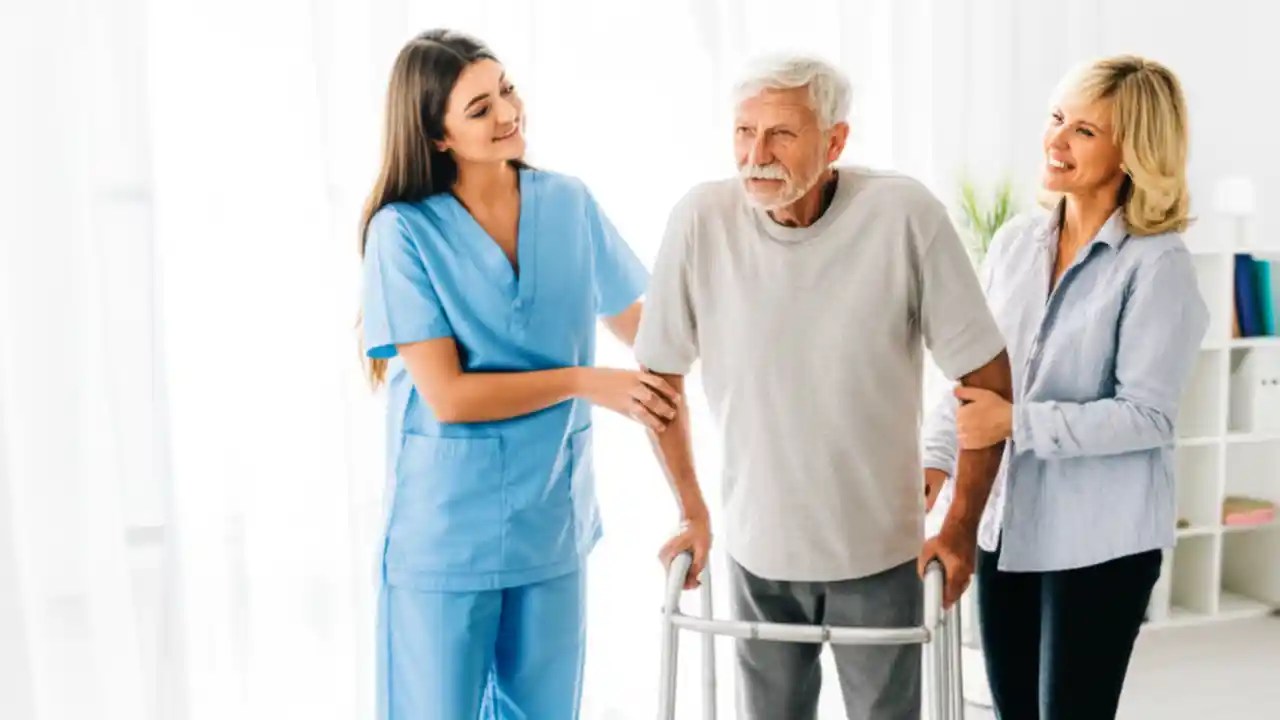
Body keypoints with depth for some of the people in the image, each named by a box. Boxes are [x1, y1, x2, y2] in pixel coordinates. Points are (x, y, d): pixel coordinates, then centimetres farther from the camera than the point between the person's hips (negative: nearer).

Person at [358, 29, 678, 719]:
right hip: (447, 531, -4)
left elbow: (646, 330, 11)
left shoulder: (569, 205, 1)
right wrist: (587, 384, -14)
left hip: (551, 521, 4)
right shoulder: (404, 230, -12)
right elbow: (448, 394, -16)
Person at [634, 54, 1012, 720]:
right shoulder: (700, 219, -12)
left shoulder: (905, 215, -17)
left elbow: (987, 376, -10)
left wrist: (961, 527, -6)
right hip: (757, 550, 2)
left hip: (879, 553, -1)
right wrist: (693, 513, 4)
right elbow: (662, 372, 0)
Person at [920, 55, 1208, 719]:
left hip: (1099, 538, -5)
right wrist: (936, 459, -6)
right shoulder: (1014, 242, 5)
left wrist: (1018, 423, -21)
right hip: (1005, 523, 6)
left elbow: (1148, 414, -16)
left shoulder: (1158, 264, -12)